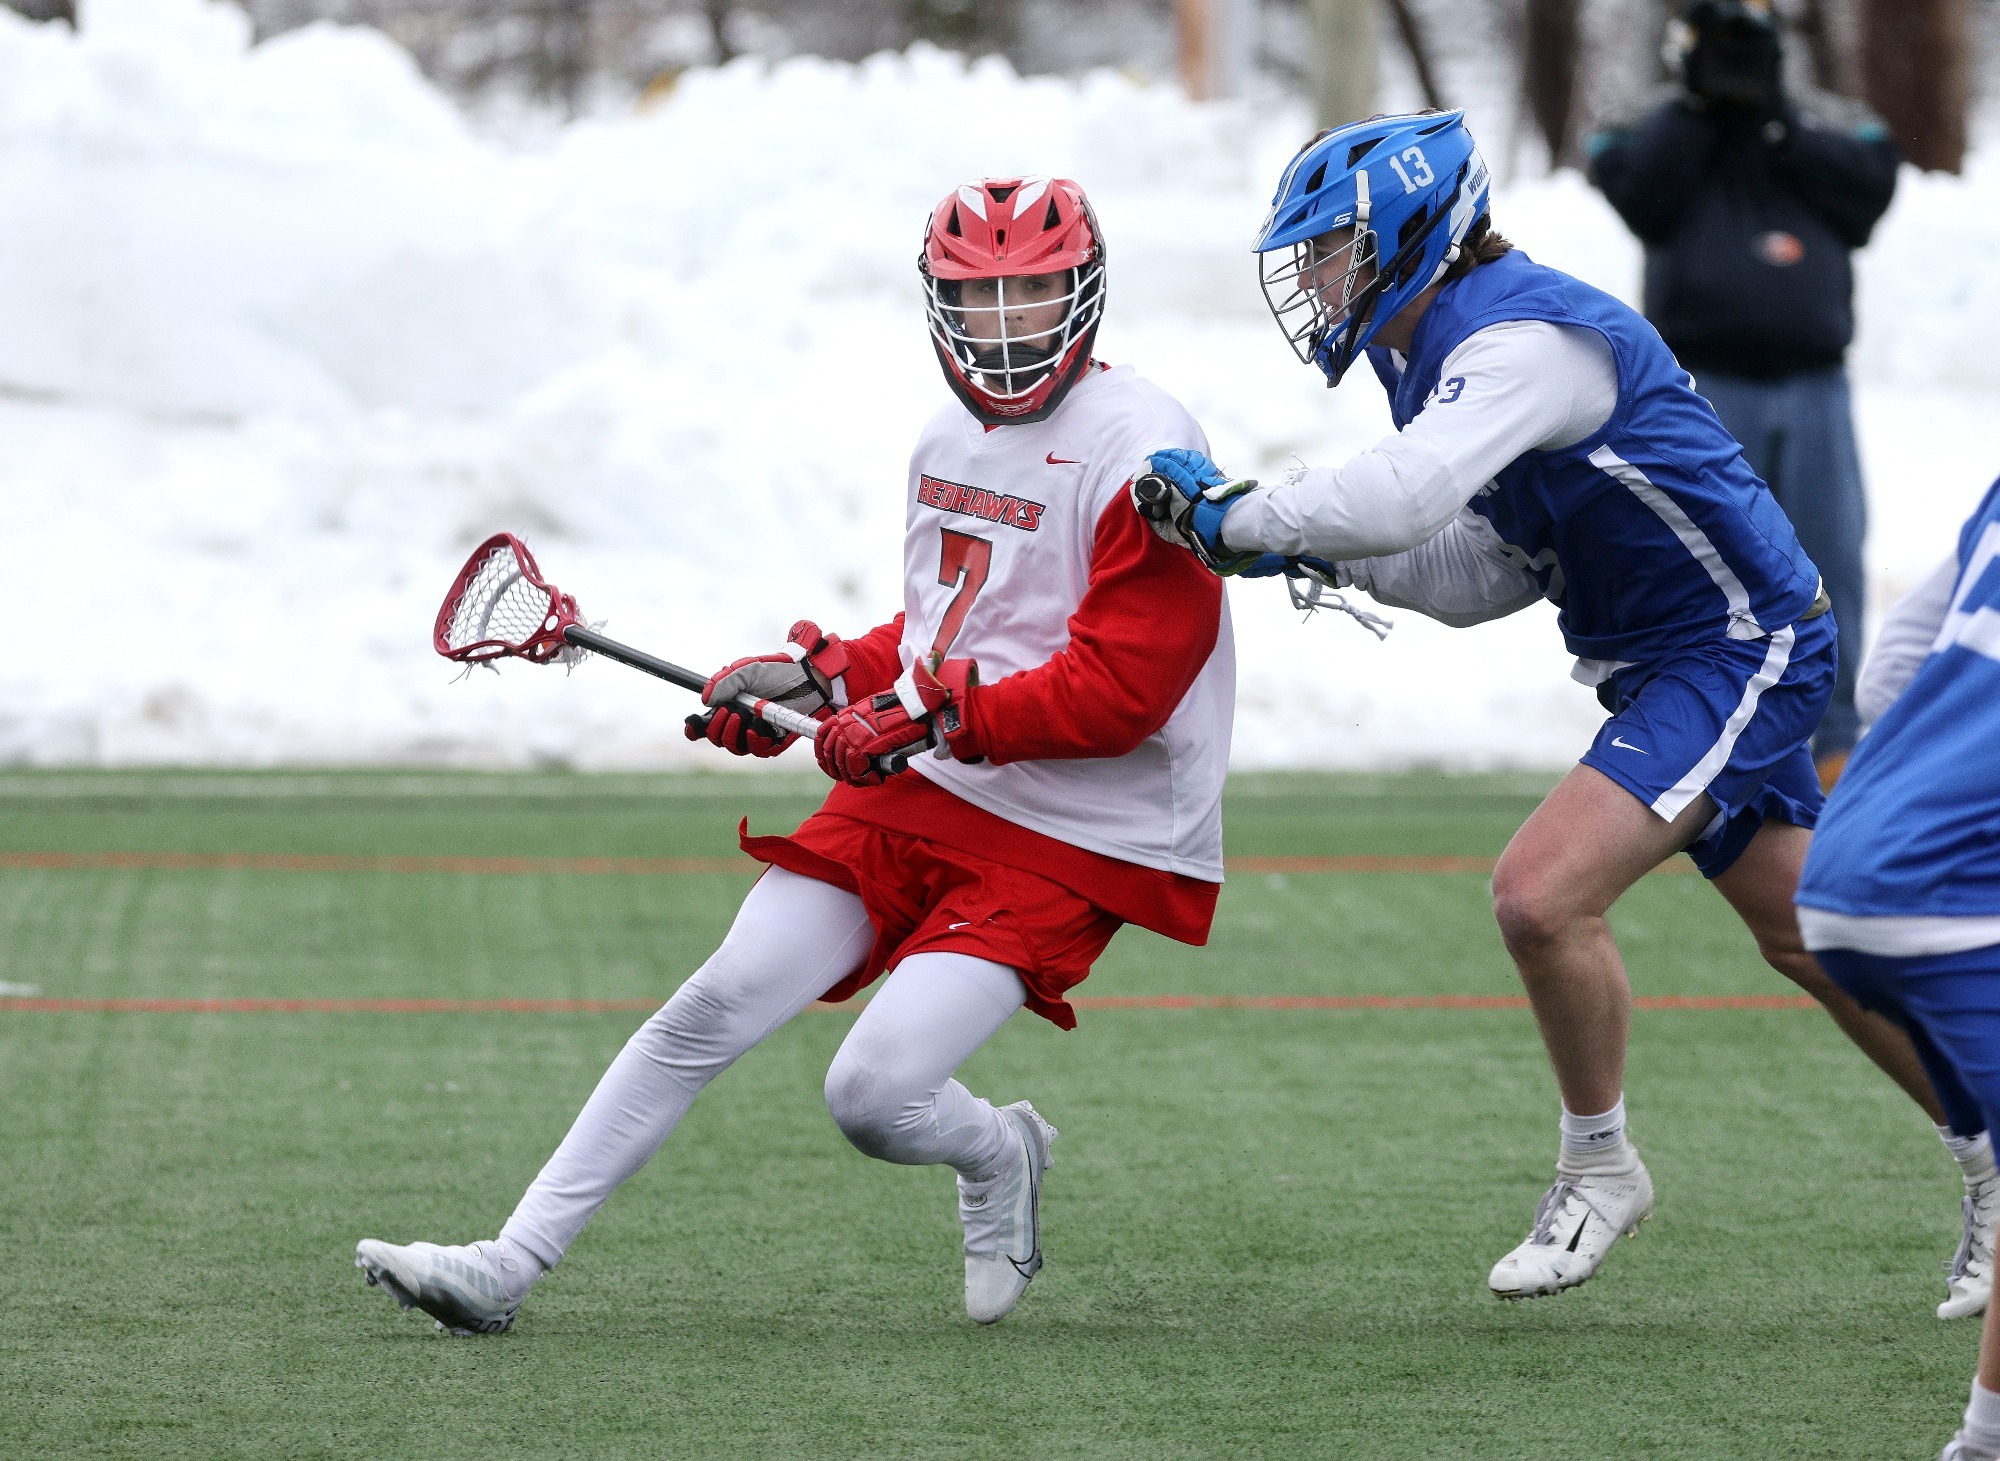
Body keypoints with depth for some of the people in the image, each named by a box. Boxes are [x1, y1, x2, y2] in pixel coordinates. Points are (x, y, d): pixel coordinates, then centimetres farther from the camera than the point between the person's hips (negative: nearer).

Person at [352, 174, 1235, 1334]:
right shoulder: (950, 442, 13)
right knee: (716, 1009, -3)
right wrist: (814, 675, 11)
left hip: (1068, 843, -7)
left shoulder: (1138, 452, -15)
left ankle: (1001, 1155, 18)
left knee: (874, 1092, -17)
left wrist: (938, 714, -23)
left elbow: (1125, 687, -21)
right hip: (913, 798, 7)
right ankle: (509, 1266, 1)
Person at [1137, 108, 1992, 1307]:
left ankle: (1601, 1166, 1)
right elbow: (1486, 577, 12)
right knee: (1806, 940, 18)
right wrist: (1323, 555, -1)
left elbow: (1405, 496, -36)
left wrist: (1241, 517, -23)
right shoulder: (1442, 352, 8)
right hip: (1672, 663, 10)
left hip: (1740, 649, -10)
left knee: (1545, 893, -19)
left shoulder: (1525, 339, -22)